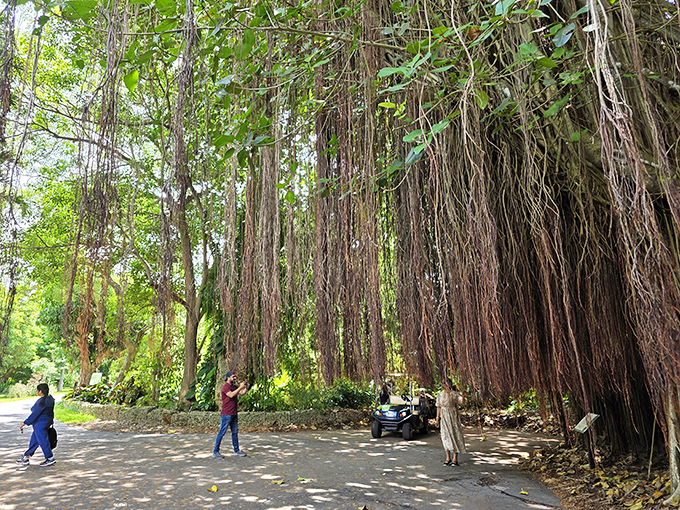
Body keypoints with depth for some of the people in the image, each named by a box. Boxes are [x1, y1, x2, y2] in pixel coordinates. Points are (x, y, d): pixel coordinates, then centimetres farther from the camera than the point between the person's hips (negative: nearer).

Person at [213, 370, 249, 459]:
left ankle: (236, 450, 19)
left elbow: (242, 393, 14)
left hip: (234, 413, 8)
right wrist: (240, 387, -23)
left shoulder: (234, 387, 14)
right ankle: (215, 452, 4)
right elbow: (231, 395, -25)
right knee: (222, 432, -3)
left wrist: (246, 388, -3)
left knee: (235, 432, 12)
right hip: (227, 414, -8)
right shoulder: (225, 387, -11)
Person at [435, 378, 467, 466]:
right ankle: (448, 458, 16)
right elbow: (439, 407, 10)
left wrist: (463, 398, -46)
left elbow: (462, 402, -24)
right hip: (444, 418, 3)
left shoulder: (455, 394, -7)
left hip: (453, 417, -3)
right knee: (446, 437, 5)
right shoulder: (440, 394, 5)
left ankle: (455, 459, 10)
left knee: (455, 436, -1)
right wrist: (437, 419, 9)